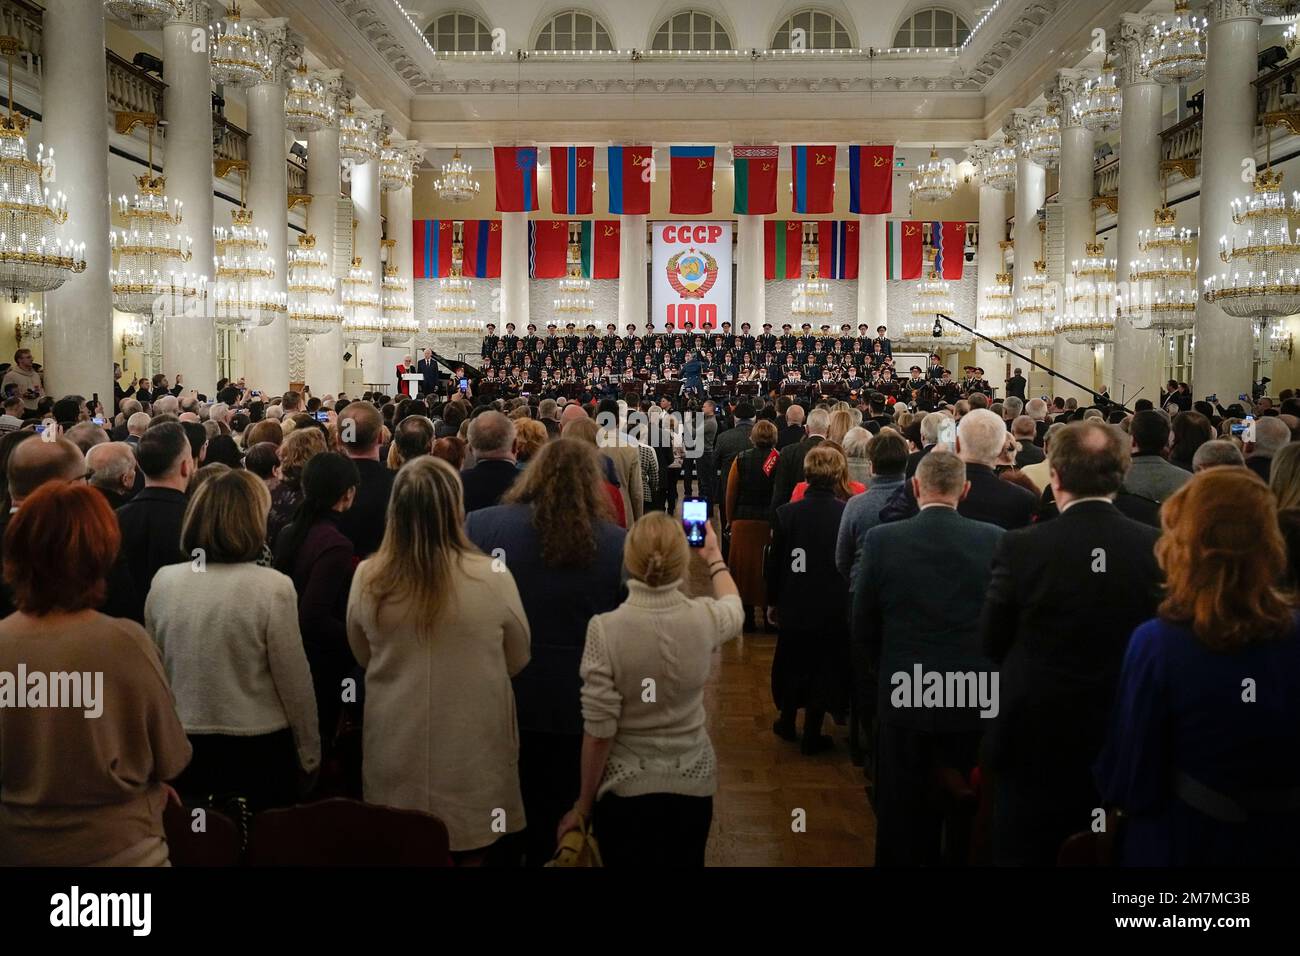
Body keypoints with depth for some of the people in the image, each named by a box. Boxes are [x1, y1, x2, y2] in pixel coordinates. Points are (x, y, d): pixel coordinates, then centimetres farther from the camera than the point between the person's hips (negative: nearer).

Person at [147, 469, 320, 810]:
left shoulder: (164, 581, -4)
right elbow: (296, 683, -11)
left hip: (185, 747, 4)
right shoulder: (273, 588, -17)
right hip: (260, 750, -4)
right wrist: (310, 756, 2)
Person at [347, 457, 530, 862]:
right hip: (473, 753, -2)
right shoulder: (492, 577, -19)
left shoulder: (367, 579, -12)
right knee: (481, 847, 16)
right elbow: (518, 660, -1)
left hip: (396, 755, 2)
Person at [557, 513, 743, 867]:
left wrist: (583, 805, -3)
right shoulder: (705, 618, -12)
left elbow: (599, 731, -17)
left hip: (625, 788, -2)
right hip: (692, 784, 3)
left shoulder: (605, 629, -21)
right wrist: (715, 558, 33)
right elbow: (734, 606, 15)